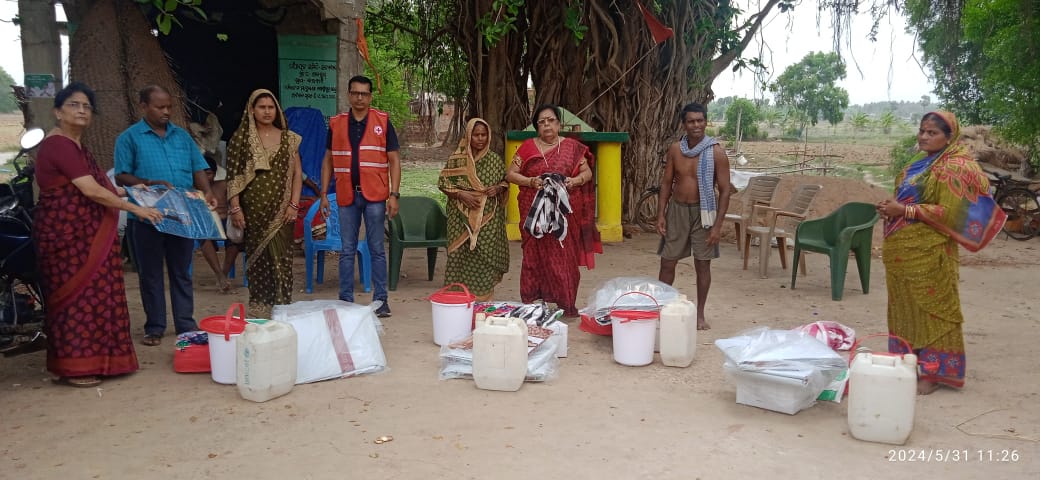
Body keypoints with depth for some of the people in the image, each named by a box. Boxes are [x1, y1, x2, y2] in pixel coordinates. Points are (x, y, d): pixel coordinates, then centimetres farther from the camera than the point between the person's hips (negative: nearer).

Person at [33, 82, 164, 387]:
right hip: (66, 234, -10)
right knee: (76, 296, -5)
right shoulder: (59, 145, -16)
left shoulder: (75, 146, 17)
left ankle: (90, 360, 19)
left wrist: (126, 191, 17)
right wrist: (135, 209, -16)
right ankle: (73, 367, 3)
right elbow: (91, 191, -21)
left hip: (83, 234, 10)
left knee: (91, 295, 11)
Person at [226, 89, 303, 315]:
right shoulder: (240, 139, 5)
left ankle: (282, 305, 3)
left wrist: (294, 204, -3)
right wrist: (235, 208, -5)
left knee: (282, 257, -3)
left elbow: (297, 173, 6)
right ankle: (259, 306, 10)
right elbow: (233, 176, 2)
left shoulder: (288, 138, 7)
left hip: (281, 210, 0)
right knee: (257, 256, 3)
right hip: (253, 209, 0)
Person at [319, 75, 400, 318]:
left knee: (377, 250, 3)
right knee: (347, 251, 8)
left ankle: (380, 300, 11)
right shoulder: (336, 123, 9)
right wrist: (324, 194, 7)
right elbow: (328, 160, 13)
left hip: (374, 196, -2)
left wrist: (394, 194, -7)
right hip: (347, 196, 2)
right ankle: (345, 300, 16)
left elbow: (394, 160, 1)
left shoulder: (383, 122, 2)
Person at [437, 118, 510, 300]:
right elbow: (443, 182, 1)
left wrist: (498, 188, -6)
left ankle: (483, 298, 10)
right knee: (462, 255, -3)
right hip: (463, 217, -2)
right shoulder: (457, 159, 0)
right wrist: (461, 194, -13)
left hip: (488, 219, 2)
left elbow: (505, 182, 16)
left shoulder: (495, 159, 7)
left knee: (486, 256, -1)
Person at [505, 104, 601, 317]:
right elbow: (511, 174, 4)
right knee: (536, 256, 2)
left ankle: (566, 304, 10)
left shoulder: (572, 147, 6)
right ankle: (533, 304, 9)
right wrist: (531, 181, -13)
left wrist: (576, 180, -13)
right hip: (535, 211, 0)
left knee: (565, 257, 1)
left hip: (564, 213, 0)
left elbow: (587, 172, 8)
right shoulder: (527, 147, 5)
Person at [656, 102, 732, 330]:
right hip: (677, 209, 3)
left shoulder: (716, 152, -10)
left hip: (702, 211, -3)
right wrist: (661, 214, 0)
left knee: (702, 264, 5)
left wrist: (718, 224, -14)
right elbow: (666, 183, 7)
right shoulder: (675, 149, 1)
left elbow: (724, 190, -9)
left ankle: (700, 314, 18)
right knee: (667, 262, 6)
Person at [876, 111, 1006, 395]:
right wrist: (891, 208, 4)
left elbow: (949, 212, -17)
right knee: (904, 308, 12)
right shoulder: (920, 162, 15)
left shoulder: (954, 167, -10)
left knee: (930, 309, 0)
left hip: (928, 254, -8)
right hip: (903, 252, 8)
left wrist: (903, 210, -20)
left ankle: (933, 372, 8)